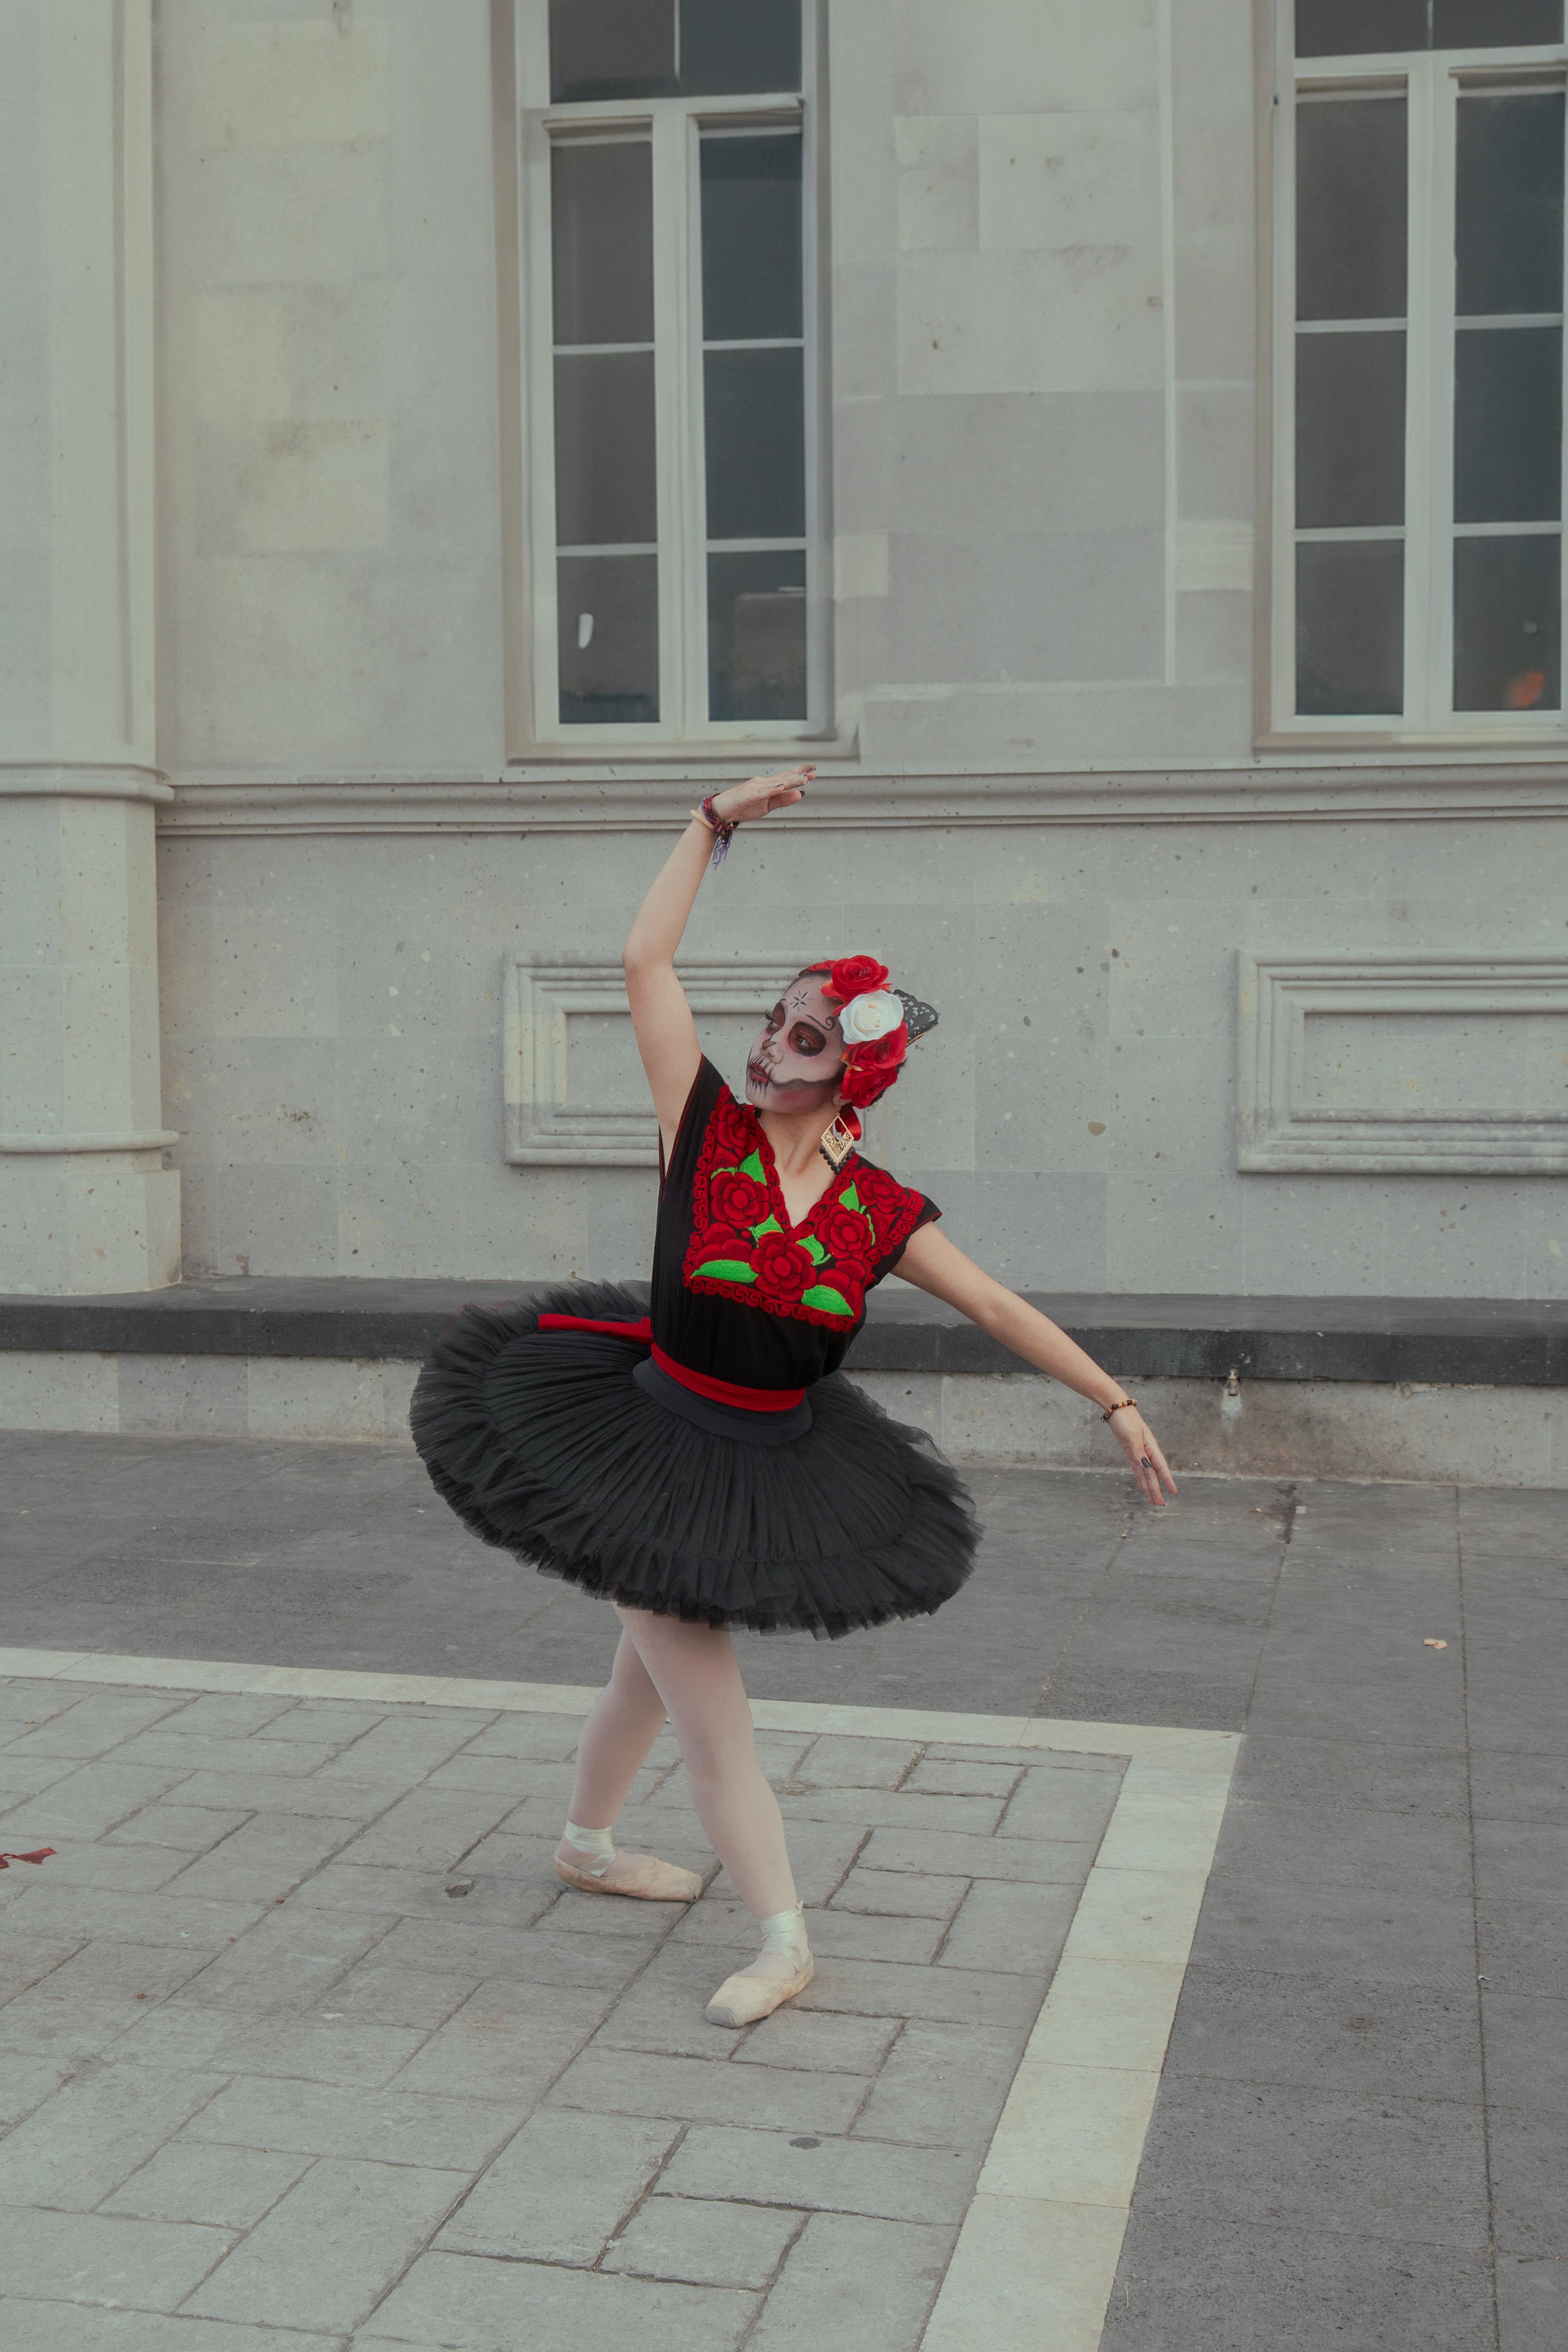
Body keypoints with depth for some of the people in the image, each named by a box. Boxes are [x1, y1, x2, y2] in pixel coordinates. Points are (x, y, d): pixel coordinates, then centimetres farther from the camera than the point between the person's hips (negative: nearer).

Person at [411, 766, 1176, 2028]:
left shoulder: (881, 1209, -6)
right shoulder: (707, 1128, -13)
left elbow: (1002, 1309, 1)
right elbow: (645, 961, -15)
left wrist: (1117, 1401, 1)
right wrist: (716, 822, -14)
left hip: (776, 1469, 4)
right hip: (653, 1445, -3)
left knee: (658, 1667, 23)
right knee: (710, 1708, -2)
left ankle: (588, 1841, 46)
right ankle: (786, 1941, 9)